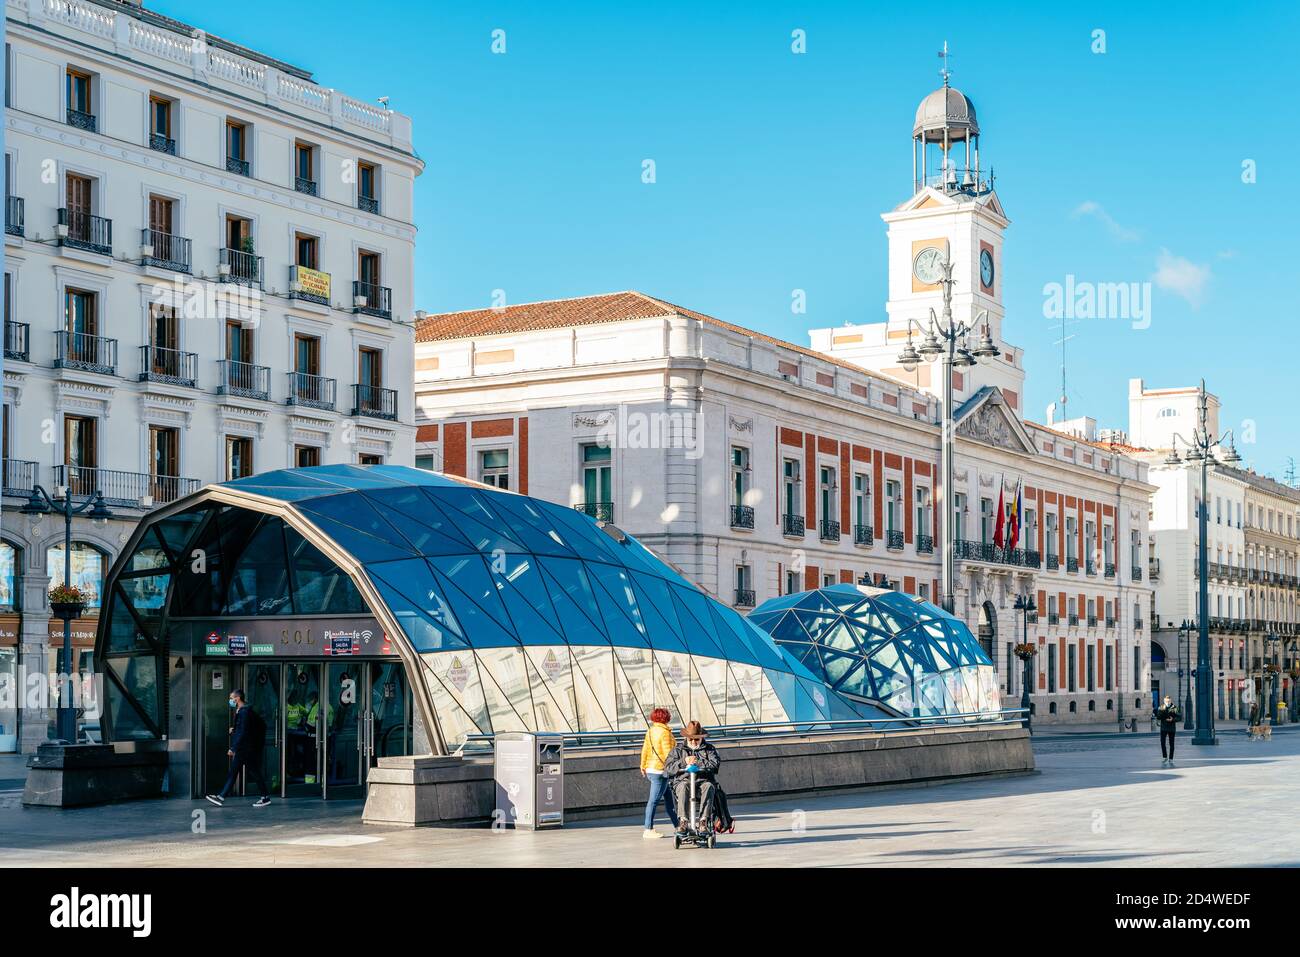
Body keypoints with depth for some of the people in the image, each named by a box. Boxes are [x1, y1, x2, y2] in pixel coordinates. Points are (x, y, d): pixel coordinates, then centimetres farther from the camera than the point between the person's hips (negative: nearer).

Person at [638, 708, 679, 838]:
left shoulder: (650, 731, 9)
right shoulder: (665, 732, -13)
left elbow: (645, 749, 15)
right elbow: (668, 752, -17)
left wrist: (643, 766, 23)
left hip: (650, 769, 9)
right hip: (661, 770, -9)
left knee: (669, 797, 16)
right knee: (654, 800, -6)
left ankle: (677, 826, 22)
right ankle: (648, 830, -5)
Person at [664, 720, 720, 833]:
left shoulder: (709, 749, 17)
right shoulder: (677, 750, 19)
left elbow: (715, 764, -2)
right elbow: (667, 769, 6)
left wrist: (697, 762, -10)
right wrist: (683, 762, -7)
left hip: (703, 781, 0)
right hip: (683, 780, 0)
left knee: (708, 787, -35)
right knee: (684, 787, -36)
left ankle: (703, 820, -39)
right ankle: (683, 820, -39)